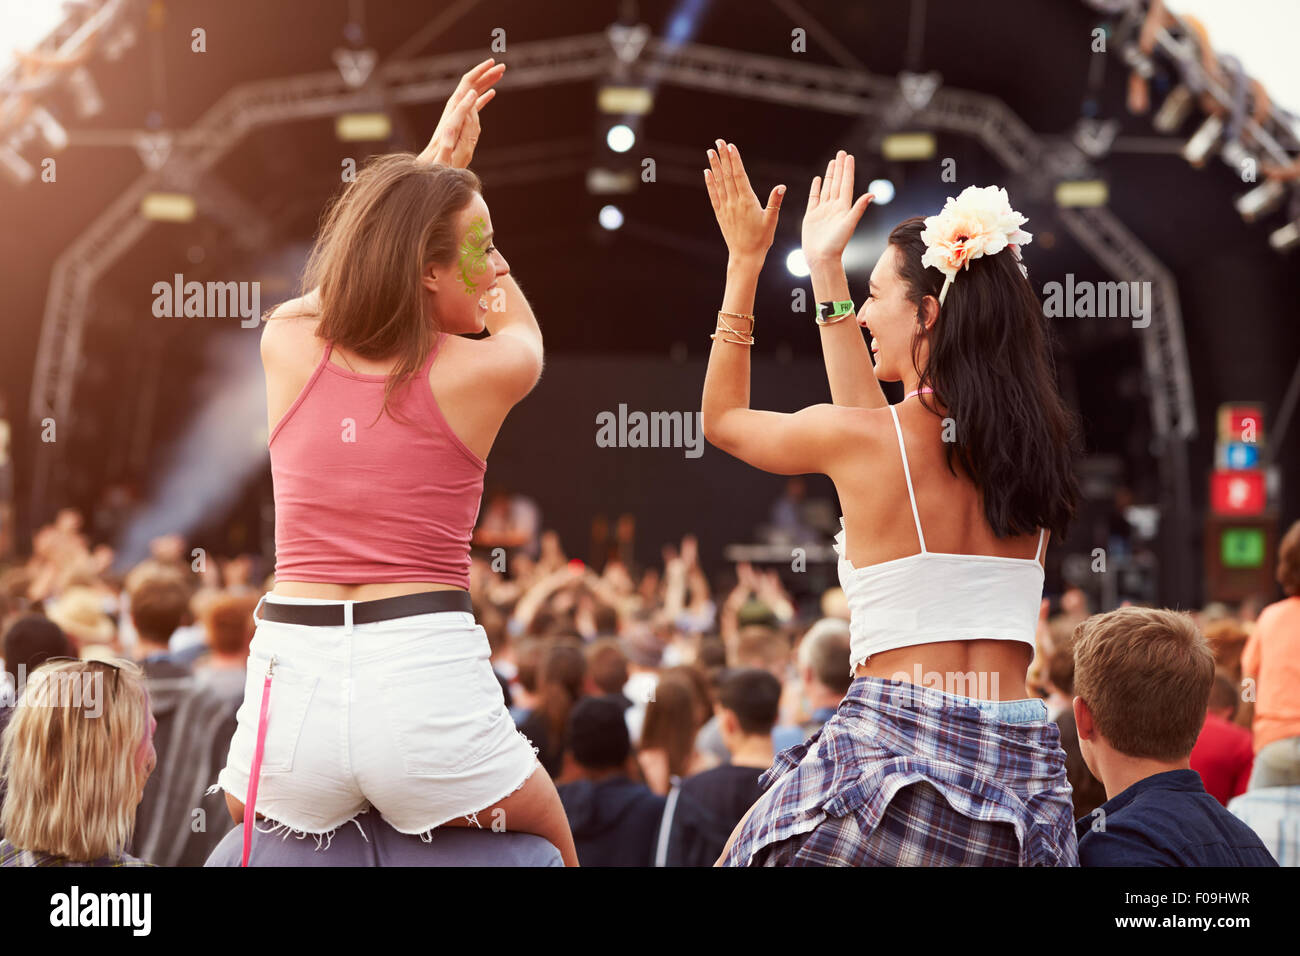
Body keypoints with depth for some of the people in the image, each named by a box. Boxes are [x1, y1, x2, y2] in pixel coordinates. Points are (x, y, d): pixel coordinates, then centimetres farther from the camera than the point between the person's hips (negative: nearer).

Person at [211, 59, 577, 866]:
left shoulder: (286, 346, 3)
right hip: (424, 673, -2)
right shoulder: (484, 372, -3)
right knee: (552, 846, 28)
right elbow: (520, 330, 24)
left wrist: (434, 158, 33)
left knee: (242, 815, 37)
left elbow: (355, 262, 28)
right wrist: (451, 168, 29)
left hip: (295, 675, 2)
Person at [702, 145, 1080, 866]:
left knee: (743, 854, 18)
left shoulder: (859, 439, -7)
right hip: (1022, 766, 5)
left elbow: (720, 417, 14)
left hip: (895, 747, -5)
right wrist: (826, 267, 31)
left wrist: (745, 261, 18)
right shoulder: (1026, 440, 7)